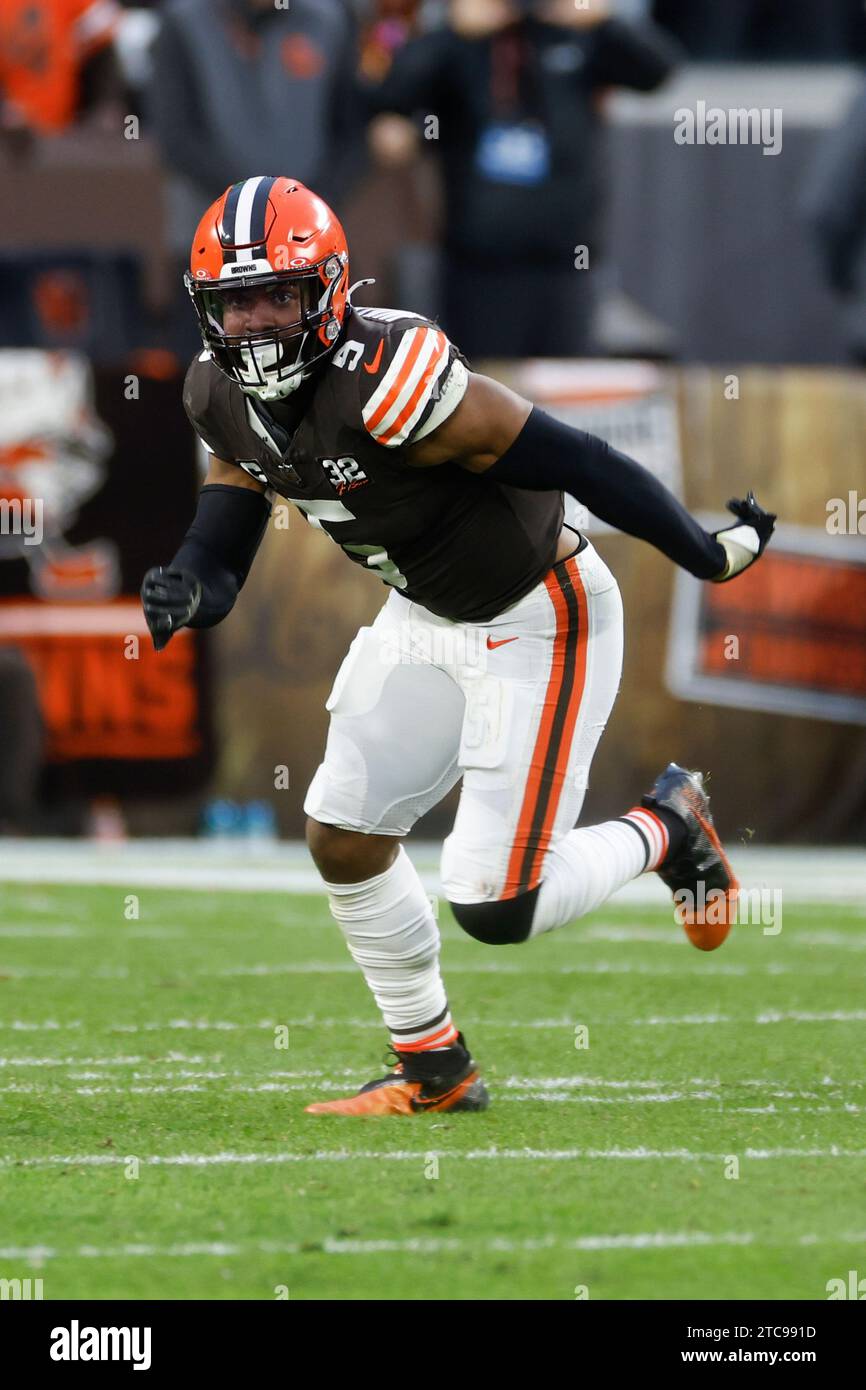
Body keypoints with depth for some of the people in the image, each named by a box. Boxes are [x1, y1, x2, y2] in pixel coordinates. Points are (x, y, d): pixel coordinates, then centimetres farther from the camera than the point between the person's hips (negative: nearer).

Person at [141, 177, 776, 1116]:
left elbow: (577, 463, -27)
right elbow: (223, 544, 1)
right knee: (342, 842, 7)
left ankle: (666, 829, 19)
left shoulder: (390, 384, -33)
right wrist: (186, 594, -24)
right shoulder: (223, 398, -7)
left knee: (494, 910, -10)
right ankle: (433, 1070, 25)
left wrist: (710, 555, -20)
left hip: (536, 623, -8)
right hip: (424, 617, 8)